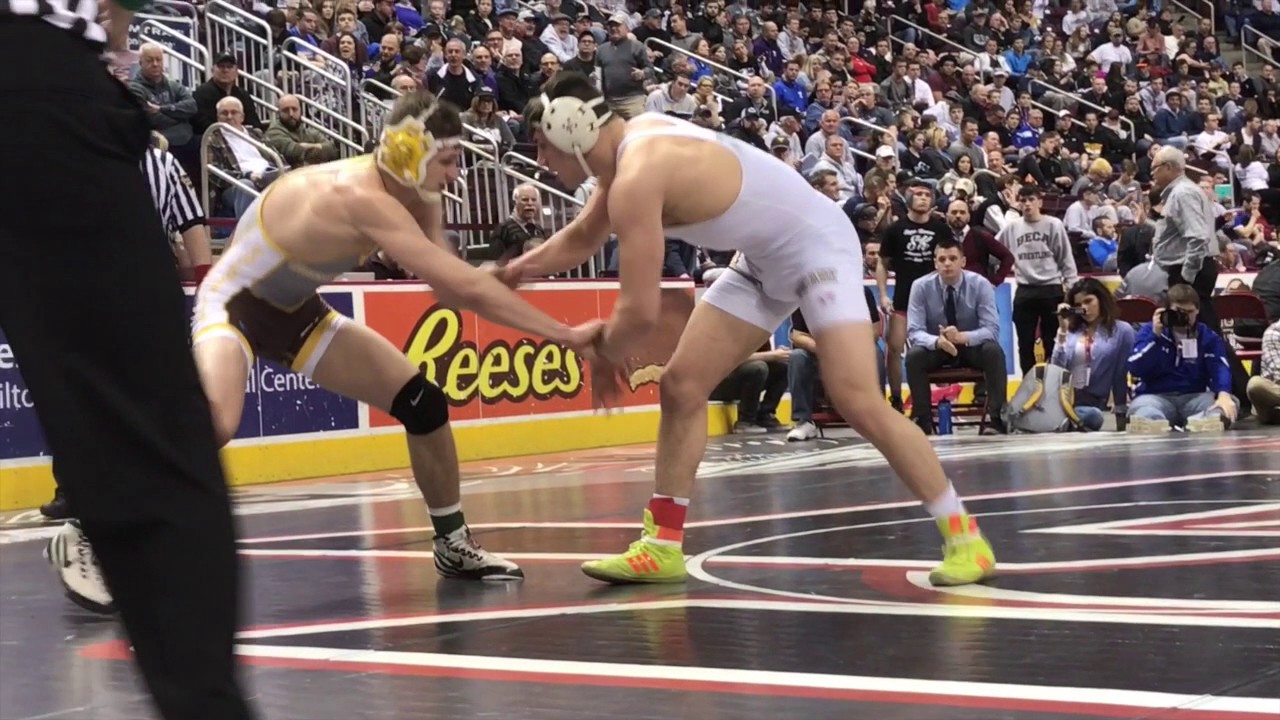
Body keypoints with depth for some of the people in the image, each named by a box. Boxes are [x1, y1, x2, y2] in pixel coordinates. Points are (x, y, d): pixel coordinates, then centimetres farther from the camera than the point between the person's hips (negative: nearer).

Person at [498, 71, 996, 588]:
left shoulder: (637, 177, -28)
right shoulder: (632, 142, 2)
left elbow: (641, 312, -28)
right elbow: (583, 237, 21)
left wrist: (605, 355, -8)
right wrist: (512, 273, 13)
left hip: (817, 246, -10)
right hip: (766, 260, 10)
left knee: (858, 404, -17)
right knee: (681, 384, 6)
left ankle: (965, 537, -8)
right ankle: (663, 545, 10)